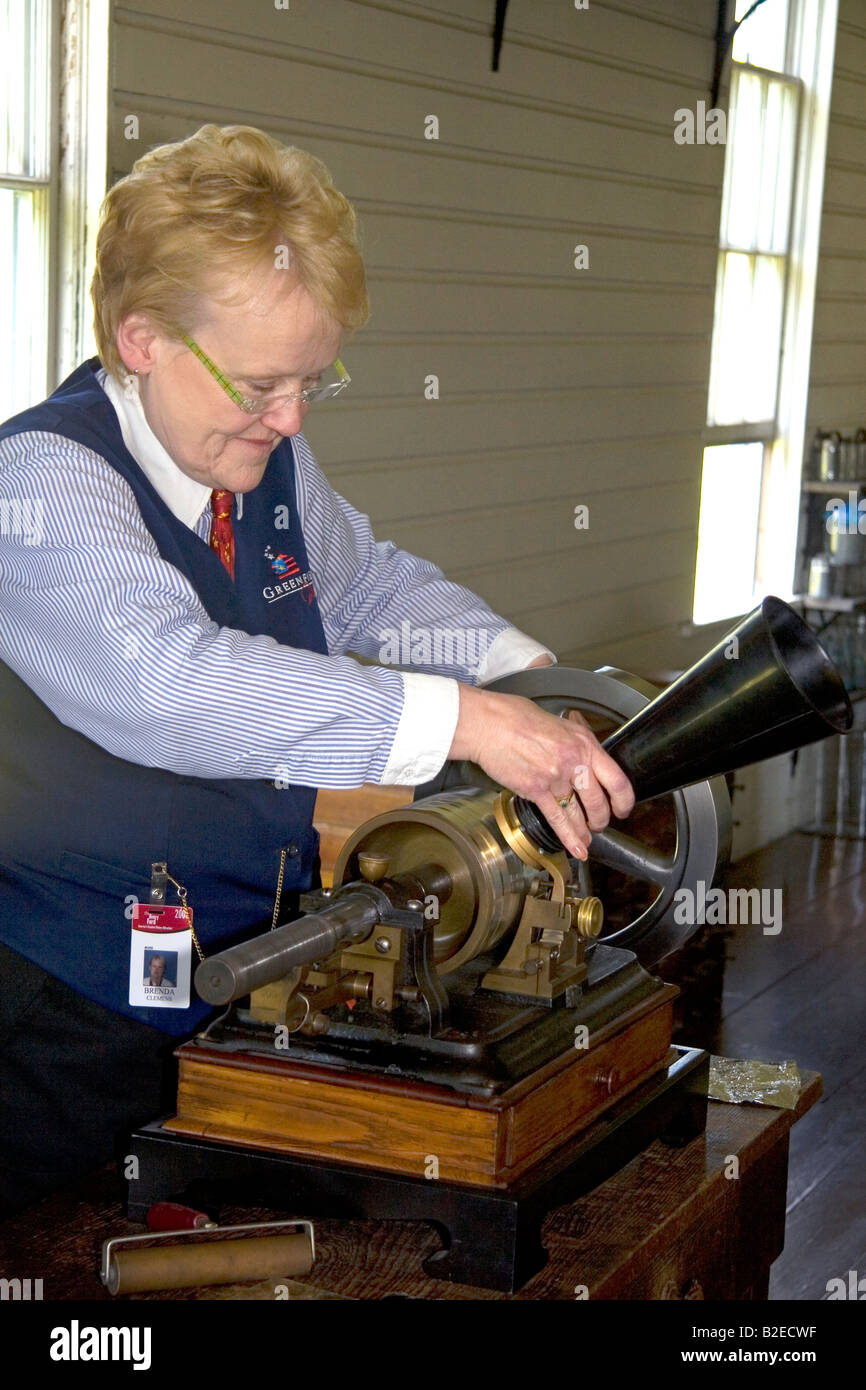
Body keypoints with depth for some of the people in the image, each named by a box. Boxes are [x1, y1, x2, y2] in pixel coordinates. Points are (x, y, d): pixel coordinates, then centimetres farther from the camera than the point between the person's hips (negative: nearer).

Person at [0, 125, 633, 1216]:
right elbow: (169, 680, -39)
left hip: (255, 957, 8)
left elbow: (369, 580, 26)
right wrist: (464, 719, -43)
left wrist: (531, 674, 8)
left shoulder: (269, 461, 6)